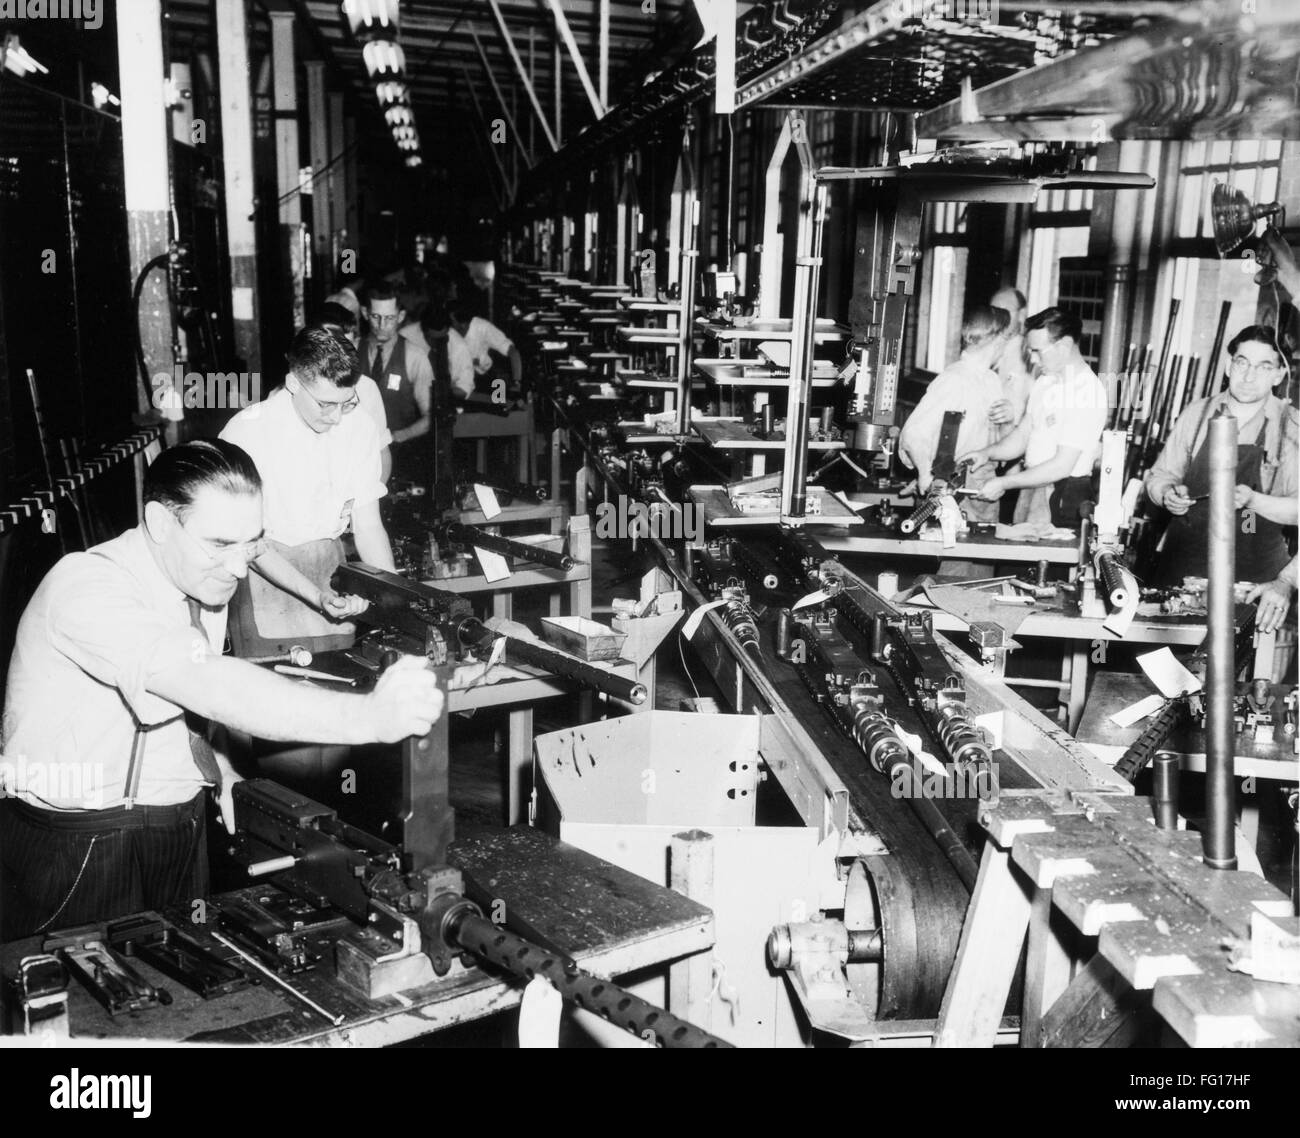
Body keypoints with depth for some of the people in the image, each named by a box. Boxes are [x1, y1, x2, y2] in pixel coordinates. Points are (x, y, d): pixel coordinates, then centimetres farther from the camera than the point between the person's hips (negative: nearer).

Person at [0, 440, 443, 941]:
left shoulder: (202, 581, 1)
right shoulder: (88, 588, -26)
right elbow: (212, 686, -40)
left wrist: (215, 766, -4)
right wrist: (370, 717, -49)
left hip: (181, 832, 7)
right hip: (79, 851, -7)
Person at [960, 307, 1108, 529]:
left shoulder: (1085, 390, -17)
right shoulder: (1045, 382, 10)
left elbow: (1062, 466, -20)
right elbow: (1022, 436, 17)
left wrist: (1003, 483, -17)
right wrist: (988, 453, -2)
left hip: (1065, 498, -7)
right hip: (1033, 489, 7)